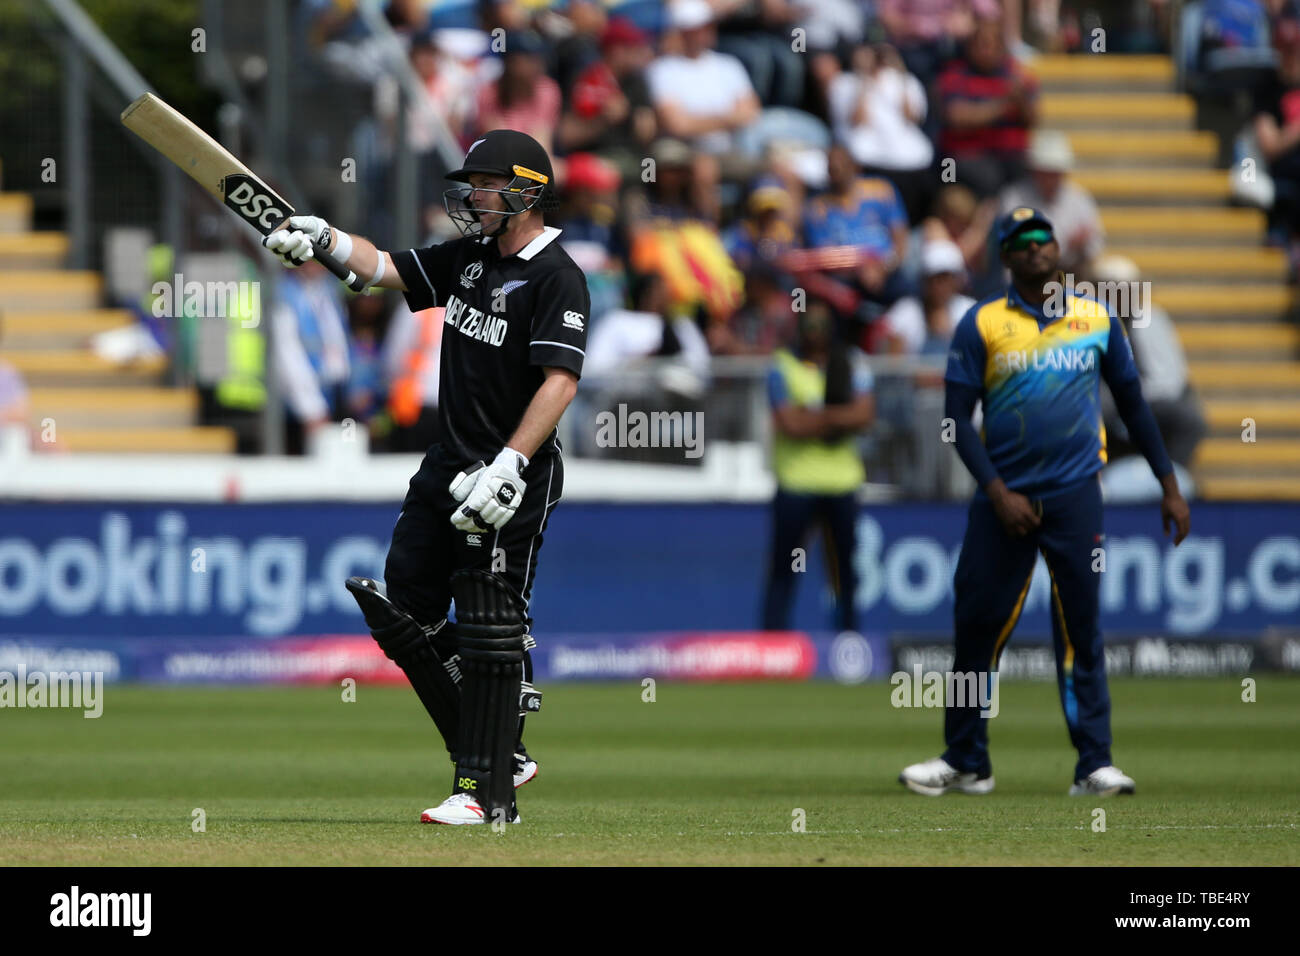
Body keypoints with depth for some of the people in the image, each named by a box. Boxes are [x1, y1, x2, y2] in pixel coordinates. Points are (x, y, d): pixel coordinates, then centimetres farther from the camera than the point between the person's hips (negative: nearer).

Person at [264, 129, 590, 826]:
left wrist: (509, 465, -31)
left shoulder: (555, 278, -14)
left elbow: (559, 380, -22)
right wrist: (324, 239, 2)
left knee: (489, 632, -9)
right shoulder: (470, 258, 13)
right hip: (449, 467, 9)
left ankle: (488, 794, -5)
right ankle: (499, 755, 17)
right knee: (404, 612, 8)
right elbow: (389, 270, 20)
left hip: (515, 480, -9)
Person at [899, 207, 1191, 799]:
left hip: (1075, 497, 0)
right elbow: (957, 417, -1)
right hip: (1003, 498, 0)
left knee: (1080, 628, -4)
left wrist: (1170, 487, 12)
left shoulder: (1097, 320, 9)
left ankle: (1094, 766, -3)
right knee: (977, 624, 2)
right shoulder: (981, 324, 2)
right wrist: (998, 494, -11)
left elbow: (1132, 405, 16)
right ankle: (966, 763, 12)